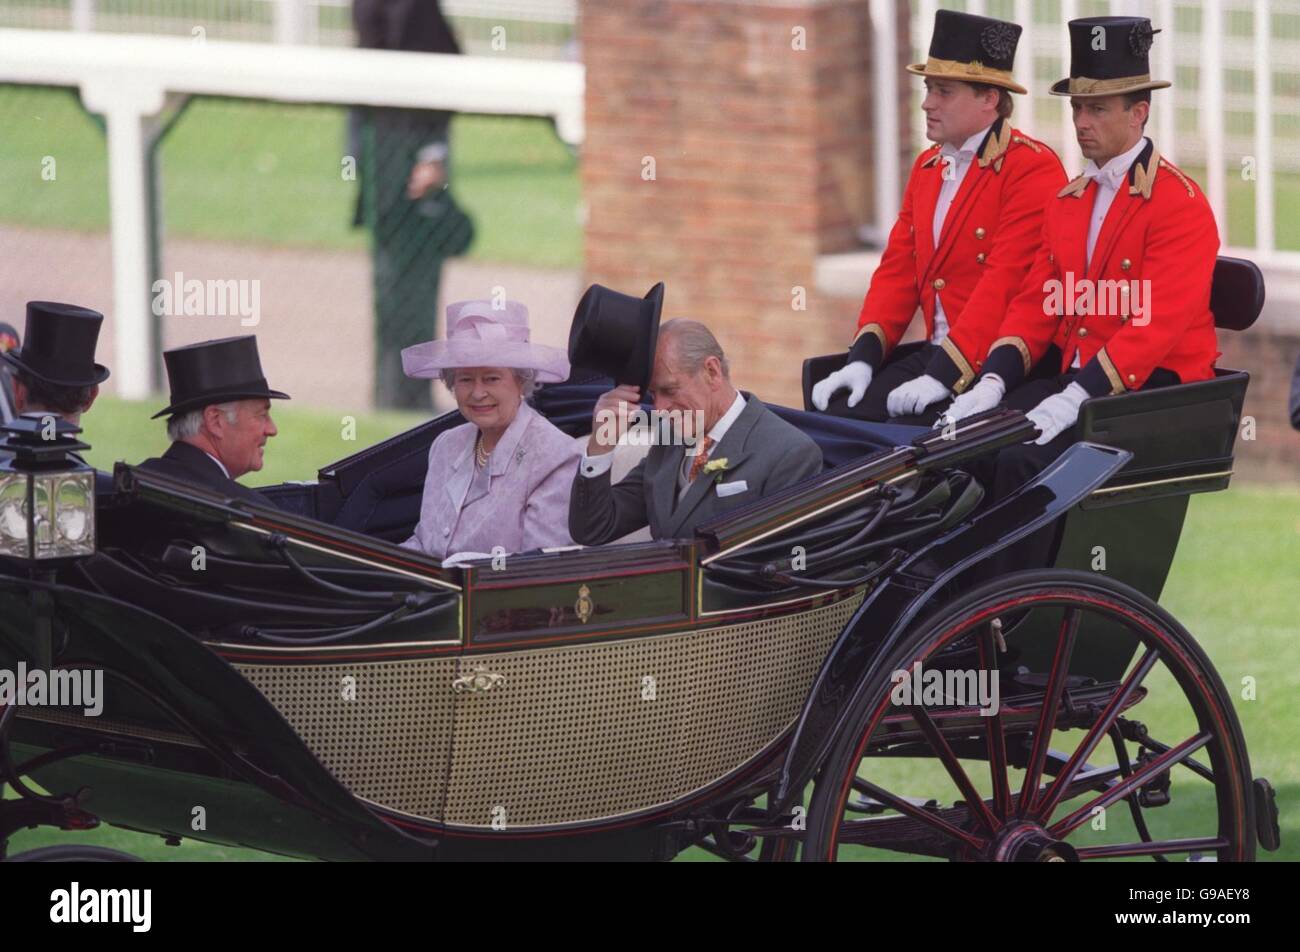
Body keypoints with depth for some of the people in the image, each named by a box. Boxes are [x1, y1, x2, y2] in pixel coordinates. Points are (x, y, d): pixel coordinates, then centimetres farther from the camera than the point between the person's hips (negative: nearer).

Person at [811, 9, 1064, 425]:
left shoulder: (1033, 169, -11)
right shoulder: (927, 167, 16)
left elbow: (1004, 282, -20)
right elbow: (897, 269, 14)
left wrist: (943, 375, -25)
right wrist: (863, 358, -1)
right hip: (933, 354, 8)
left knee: (909, 428, -28)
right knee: (841, 413, -11)